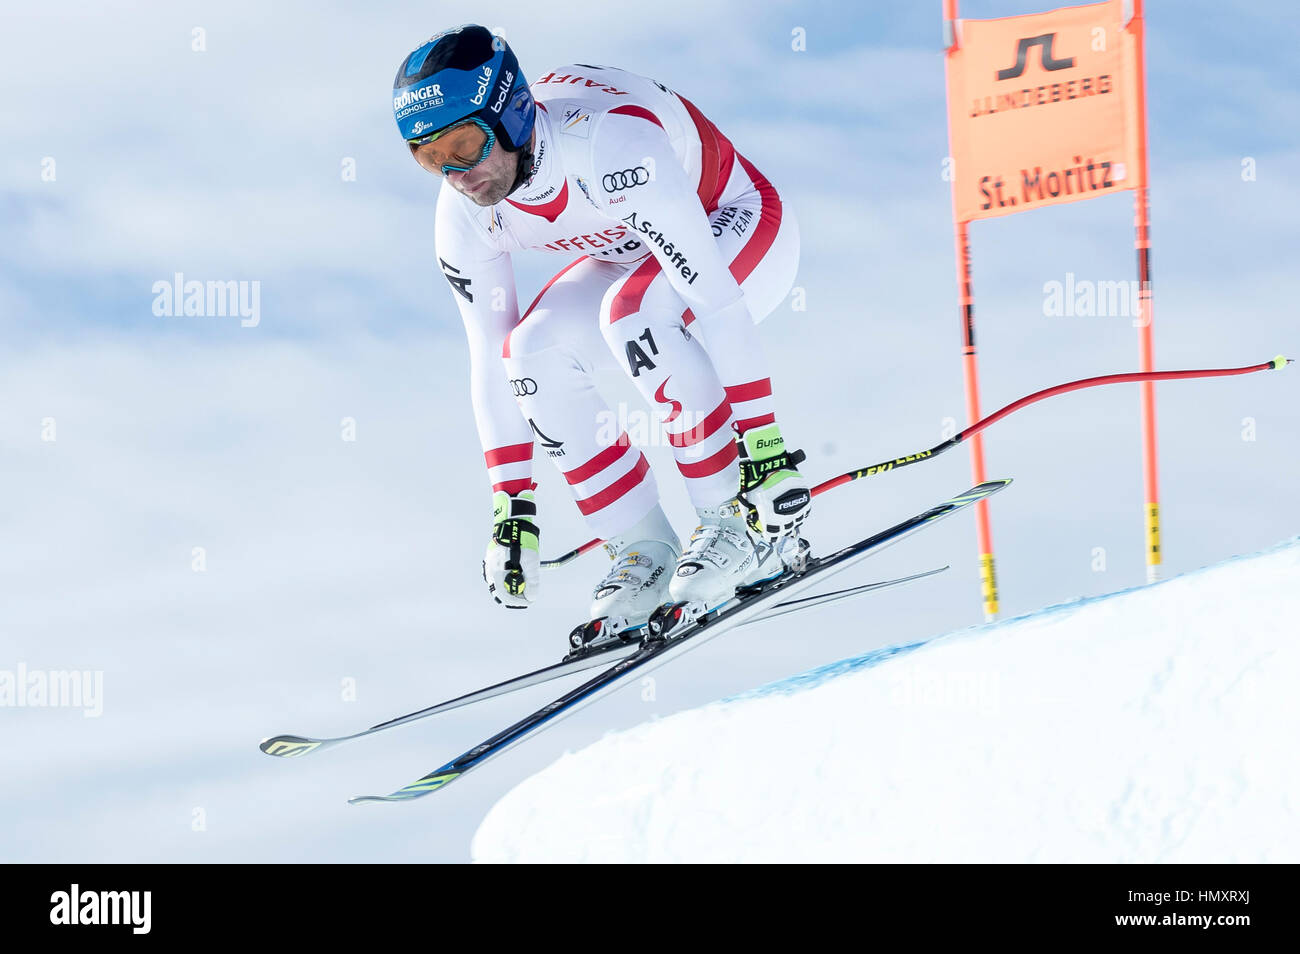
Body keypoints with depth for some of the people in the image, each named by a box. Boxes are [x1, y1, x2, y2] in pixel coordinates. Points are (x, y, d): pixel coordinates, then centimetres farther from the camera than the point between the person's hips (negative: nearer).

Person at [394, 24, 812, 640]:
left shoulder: (611, 148, -39)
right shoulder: (464, 217, -17)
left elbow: (716, 299, -39)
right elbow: (489, 359, -7)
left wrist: (762, 437, -41)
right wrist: (511, 507, -9)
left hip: (740, 227, -6)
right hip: (635, 253, 6)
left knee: (630, 312, -34)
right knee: (533, 352, -19)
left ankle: (749, 526, -24)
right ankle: (645, 555, -9)